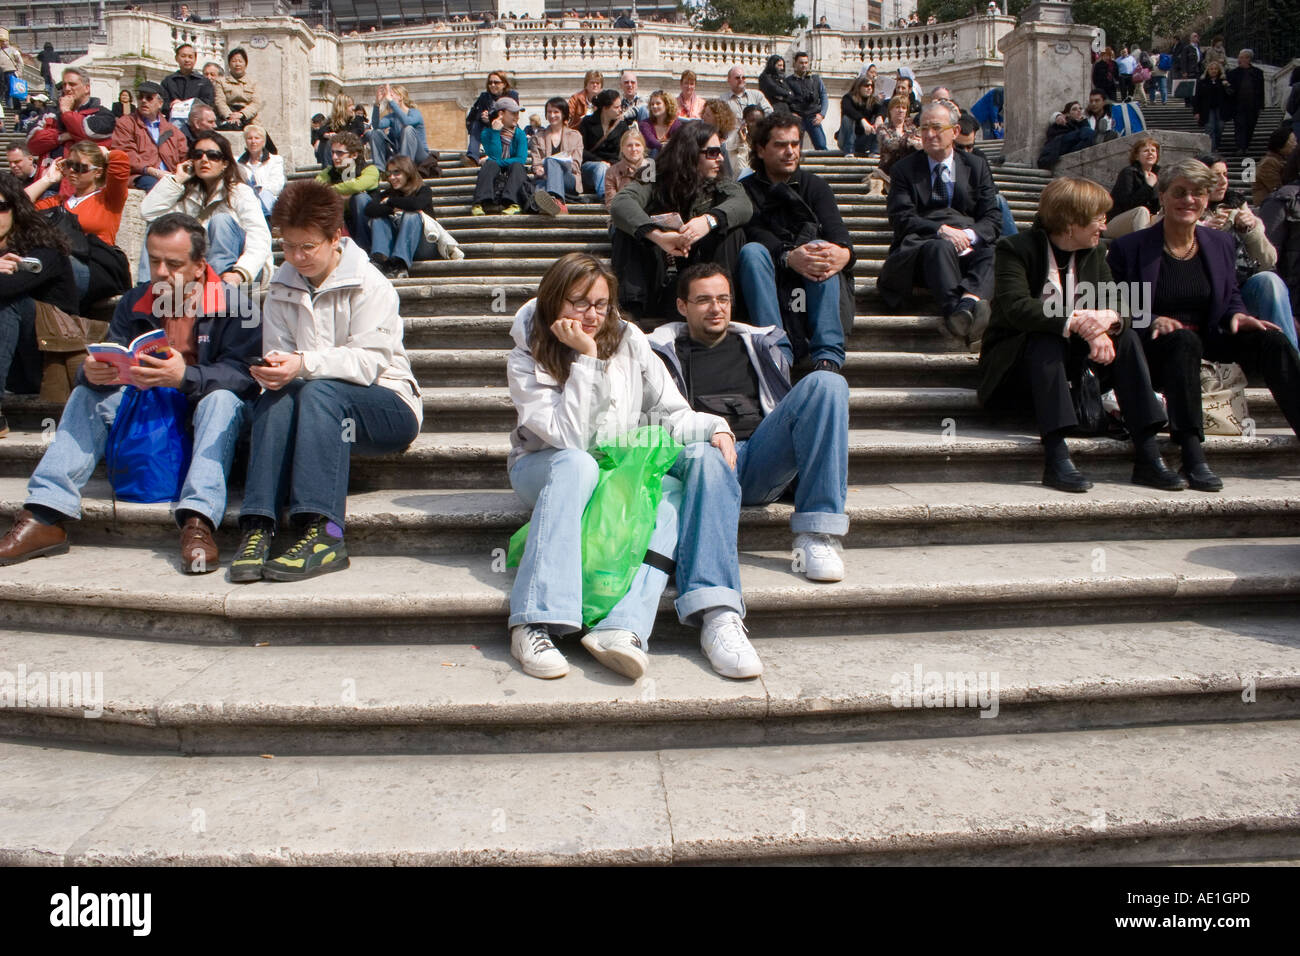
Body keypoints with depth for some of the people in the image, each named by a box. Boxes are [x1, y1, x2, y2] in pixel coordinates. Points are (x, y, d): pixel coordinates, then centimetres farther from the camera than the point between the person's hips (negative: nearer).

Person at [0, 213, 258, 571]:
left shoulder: (232, 305, -10)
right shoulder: (134, 303, 7)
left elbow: (245, 375, -24)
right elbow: (110, 362, 0)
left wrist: (185, 377, -40)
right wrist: (93, 372, -26)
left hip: (203, 414, -5)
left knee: (222, 399, -34)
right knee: (87, 394, -10)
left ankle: (198, 522, -48)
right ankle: (46, 517, -21)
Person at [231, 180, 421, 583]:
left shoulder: (369, 285, -6)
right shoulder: (282, 289, 11)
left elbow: (369, 361, -18)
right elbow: (278, 355, 3)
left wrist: (304, 364, -32)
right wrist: (273, 371, -22)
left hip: (388, 408, -4)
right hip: (316, 409, 4)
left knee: (320, 392, -35)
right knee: (275, 399, -29)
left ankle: (323, 533, -44)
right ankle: (258, 526, -38)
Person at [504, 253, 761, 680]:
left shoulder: (628, 340, 1)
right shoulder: (526, 362, -9)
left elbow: (670, 413, 1)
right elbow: (570, 439, -23)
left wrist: (713, 426, -20)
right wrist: (585, 358, -23)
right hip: (547, 468, -3)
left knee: (671, 493, -29)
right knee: (578, 464, -38)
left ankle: (625, 629, -49)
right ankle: (534, 625, -46)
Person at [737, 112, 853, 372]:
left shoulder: (814, 185, 12)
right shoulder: (747, 189, 6)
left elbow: (836, 228, -7)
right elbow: (755, 234, -13)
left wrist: (844, 252, -33)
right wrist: (788, 257, -34)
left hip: (813, 282, 1)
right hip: (770, 277, -1)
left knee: (822, 247, -29)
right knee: (751, 251, -29)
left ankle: (828, 354, -42)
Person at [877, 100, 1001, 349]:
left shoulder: (977, 168, 20)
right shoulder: (904, 169, 14)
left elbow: (992, 218, 11)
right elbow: (902, 219, 1)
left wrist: (969, 235, -13)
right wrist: (941, 230, -16)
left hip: (969, 248, 2)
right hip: (920, 247, -2)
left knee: (994, 253, -32)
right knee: (941, 248, -38)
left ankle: (969, 299, -61)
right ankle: (958, 310, -62)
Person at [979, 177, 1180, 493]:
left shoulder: (1094, 253, 8)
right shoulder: (1015, 248, -12)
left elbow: (1122, 308, -1)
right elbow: (1016, 307, -29)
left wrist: (1110, 319, -26)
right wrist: (1077, 324, -38)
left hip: (1070, 360, 6)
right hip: (1016, 365, -6)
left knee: (1126, 337, -15)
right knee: (1045, 340, -35)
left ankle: (1148, 456, -22)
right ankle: (1056, 458, -44)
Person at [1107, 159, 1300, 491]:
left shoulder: (1221, 244, 14)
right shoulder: (1129, 248, -1)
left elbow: (1232, 298, 21)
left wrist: (1238, 315, -4)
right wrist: (1153, 321, -20)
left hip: (1208, 342, 5)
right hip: (1153, 349, -5)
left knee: (1271, 341, -21)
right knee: (1184, 339, -39)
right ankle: (1192, 457, -44)